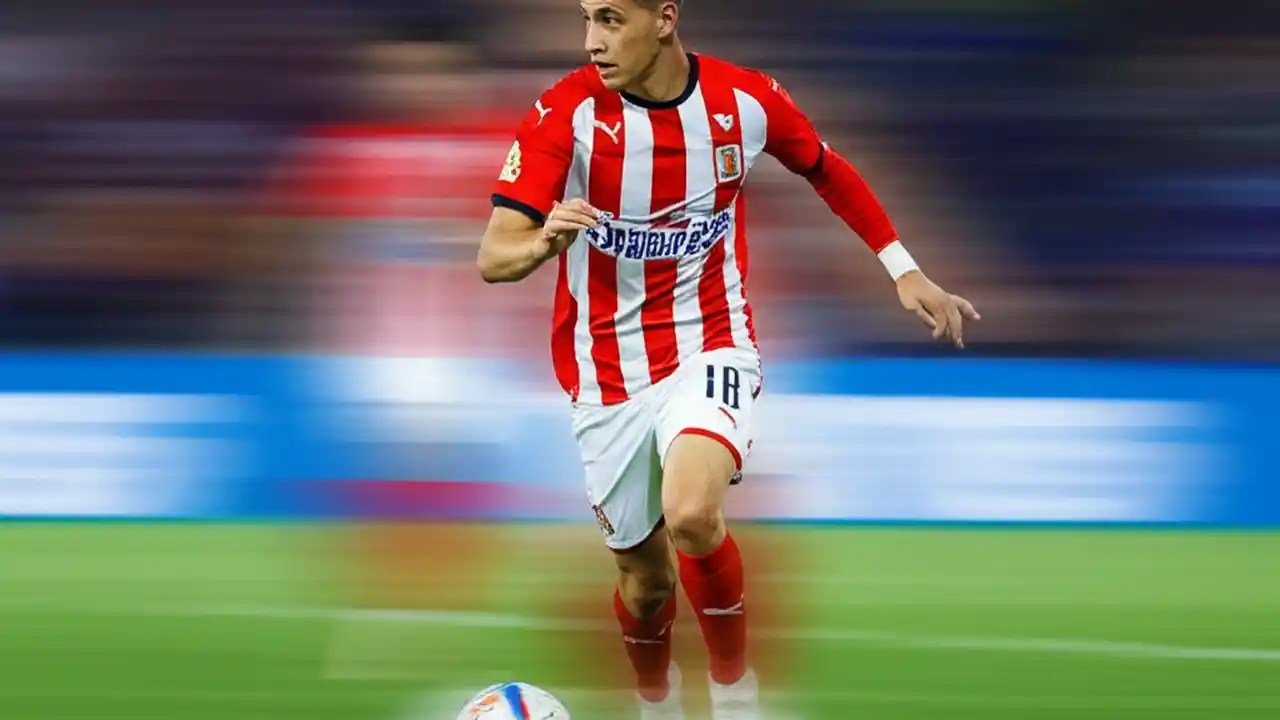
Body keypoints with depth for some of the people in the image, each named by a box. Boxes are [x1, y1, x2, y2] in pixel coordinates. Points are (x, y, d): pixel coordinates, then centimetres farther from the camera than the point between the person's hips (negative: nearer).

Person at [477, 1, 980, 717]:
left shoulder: (746, 100, -9)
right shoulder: (567, 113, -15)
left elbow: (827, 169, 13)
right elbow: (493, 257, -20)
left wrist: (905, 270, 12)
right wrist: (545, 242, -43)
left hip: (711, 347, -1)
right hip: (609, 375, 1)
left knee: (691, 515, -30)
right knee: (646, 578, 11)